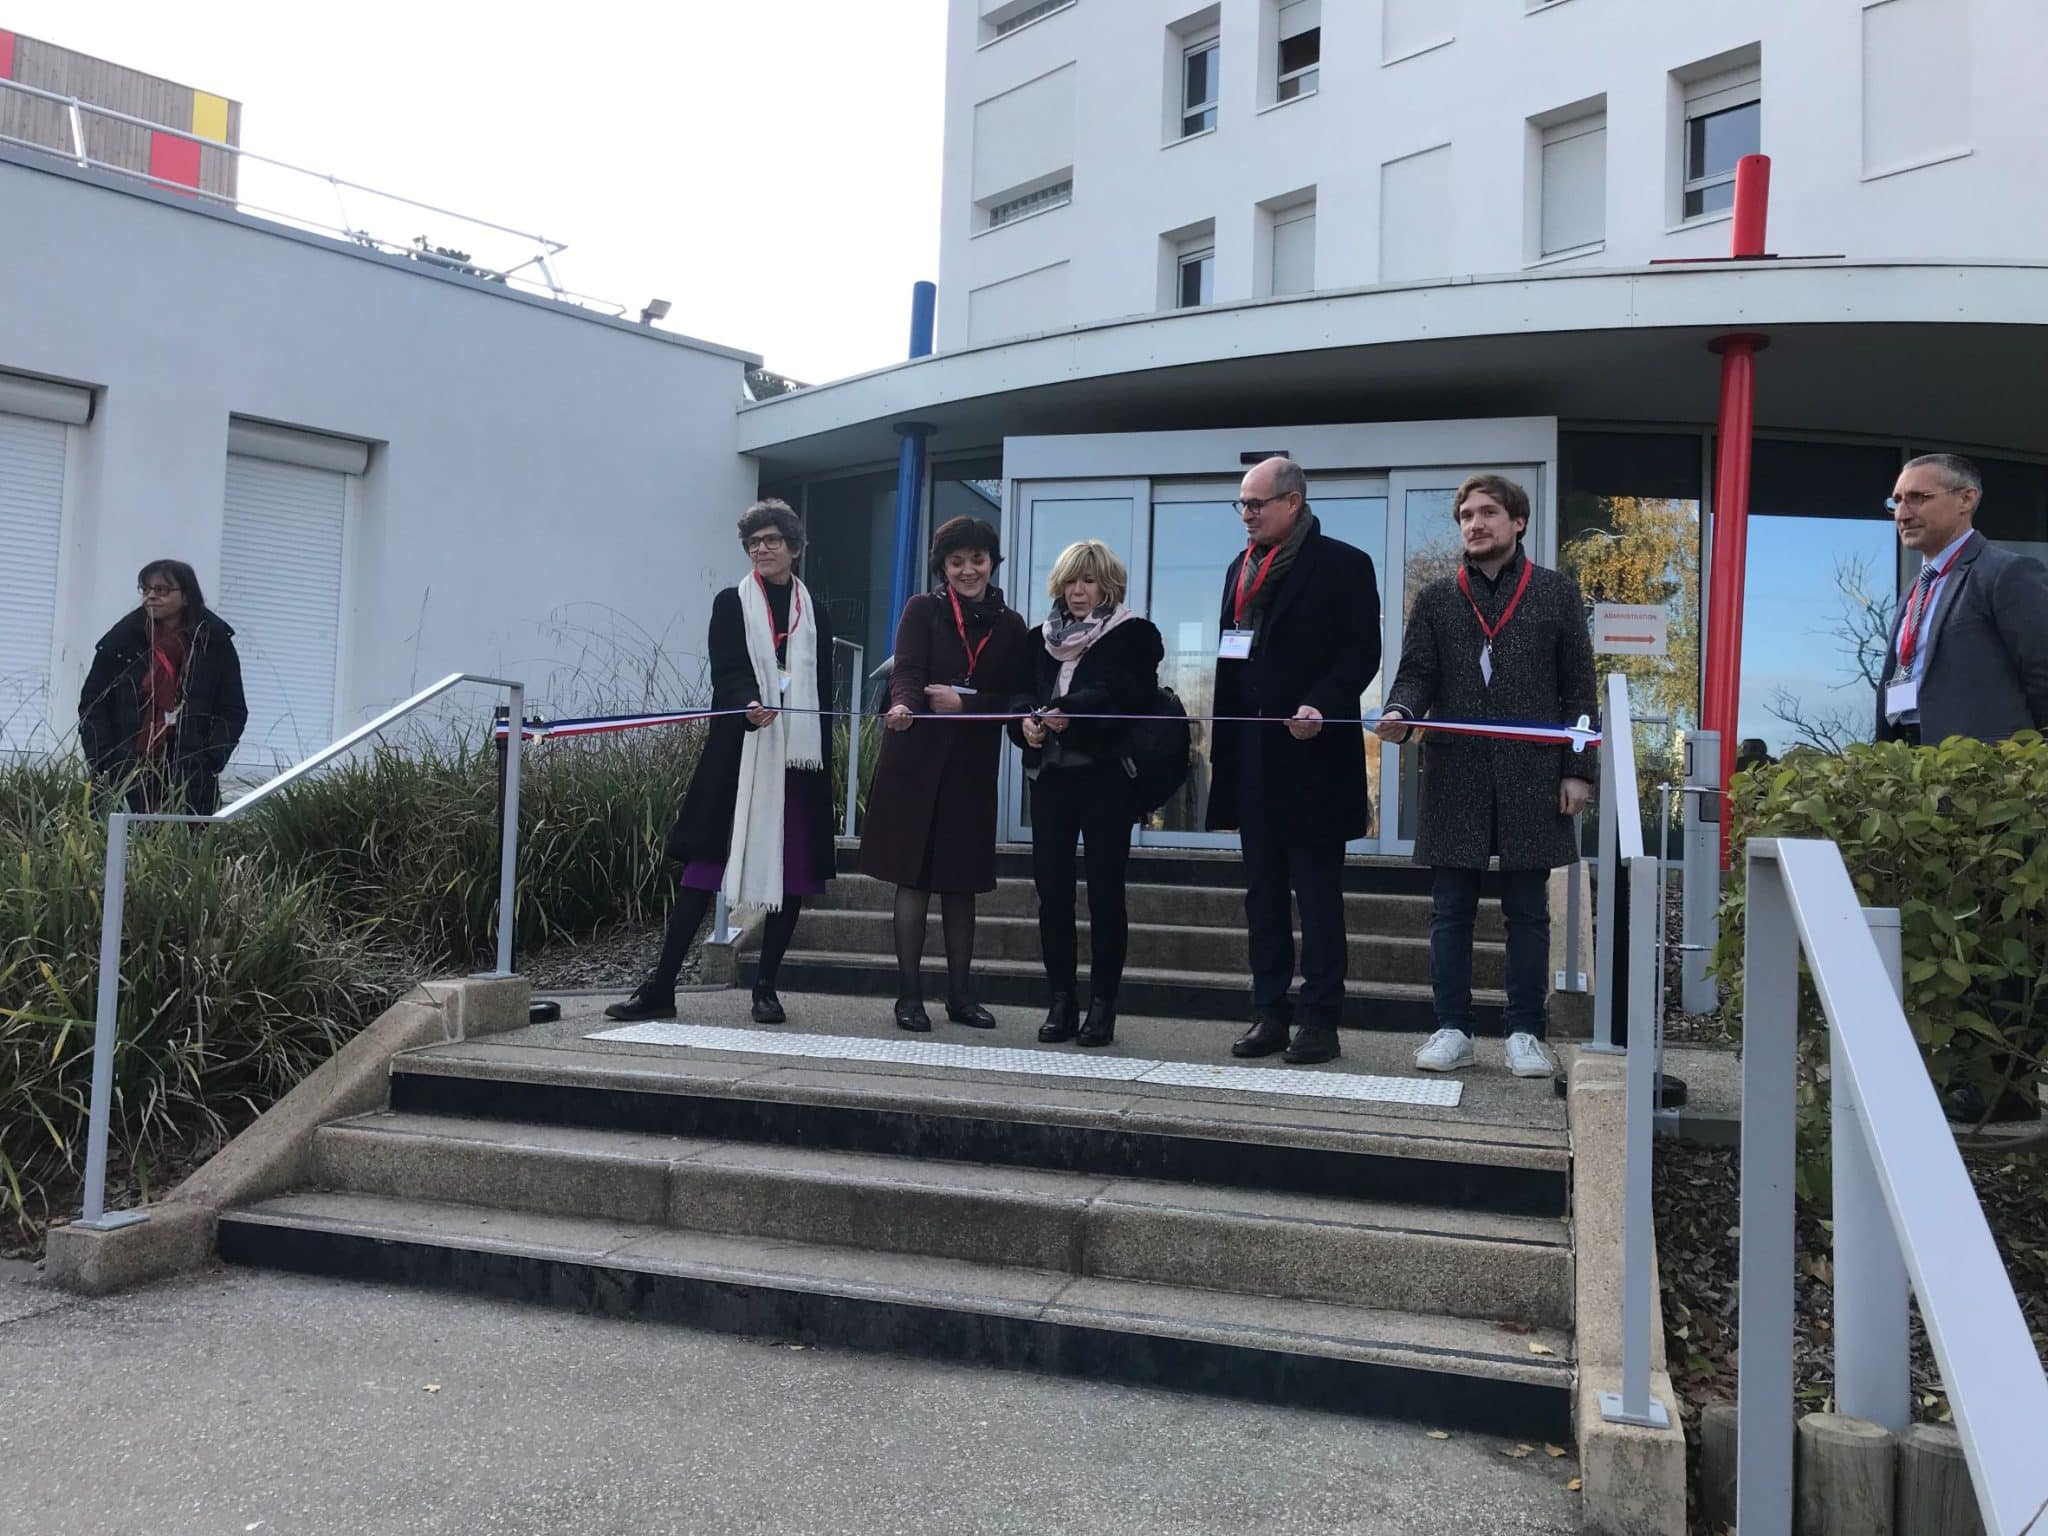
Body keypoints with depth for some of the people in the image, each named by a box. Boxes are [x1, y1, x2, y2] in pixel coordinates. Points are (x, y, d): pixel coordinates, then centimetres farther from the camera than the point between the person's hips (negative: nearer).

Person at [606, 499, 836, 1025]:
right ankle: (660, 988, -2)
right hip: (739, 757, -2)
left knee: (792, 874, 2)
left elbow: (823, 693, 14)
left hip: (799, 760, 3)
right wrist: (750, 705, -28)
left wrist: (823, 761, 8)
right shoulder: (732, 604, 7)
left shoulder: (816, 615, 14)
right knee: (704, 868, -5)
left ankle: (766, 988, 13)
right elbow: (727, 674, -7)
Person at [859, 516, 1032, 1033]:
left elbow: (1015, 698, 3)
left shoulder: (1010, 627, 9)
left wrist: (963, 704, -13)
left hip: (973, 767, 2)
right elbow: (906, 673, -12)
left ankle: (959, 994, 16)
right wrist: (903, 706, -34)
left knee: (961, 882, 7)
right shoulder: (922, 610, 2)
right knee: (914, 878, -1)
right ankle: (909, 994, 5)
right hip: (917, 761, -2)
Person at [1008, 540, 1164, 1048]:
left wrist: (1070, 712, -23)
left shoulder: (1133, 635, 1)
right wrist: (1026, 719, -10)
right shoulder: (1043, 638, 17)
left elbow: (1127, 695, -13)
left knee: (1105, 891, -1)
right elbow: (1019, 691, 12)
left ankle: (1103, 1006, 4)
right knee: (1051, 888, 3)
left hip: (1106, 775, -5)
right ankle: (1060, 1003, 10)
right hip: (1050, 774, 5)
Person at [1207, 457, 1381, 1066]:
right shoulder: (1241, 569, 17)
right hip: (1253, 758, 7)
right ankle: (1269, 1013, 16)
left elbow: (1362, 653, -9)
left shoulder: (1342, 564, -4)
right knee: (1262, 893, 9)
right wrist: (1222, 753, 13)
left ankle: (1321, 1020, 6)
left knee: (1319, 895, 0)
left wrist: (1321, 705, -24)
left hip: (1313, 757, -6)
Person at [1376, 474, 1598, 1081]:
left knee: (1527, 911, 4)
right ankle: (1453, 1029, 13)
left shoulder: (1556, 593, 8)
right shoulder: (1436, 598, 12)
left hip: (1532, 775, -1)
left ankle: (1524, 1033, 13)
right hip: (1455, 776, 1)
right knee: (1451, 910, 4)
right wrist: (1399, 714, -17)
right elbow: (1416, 674, 6)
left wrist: (1578, 769, -1)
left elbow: (1578, 687, 6)